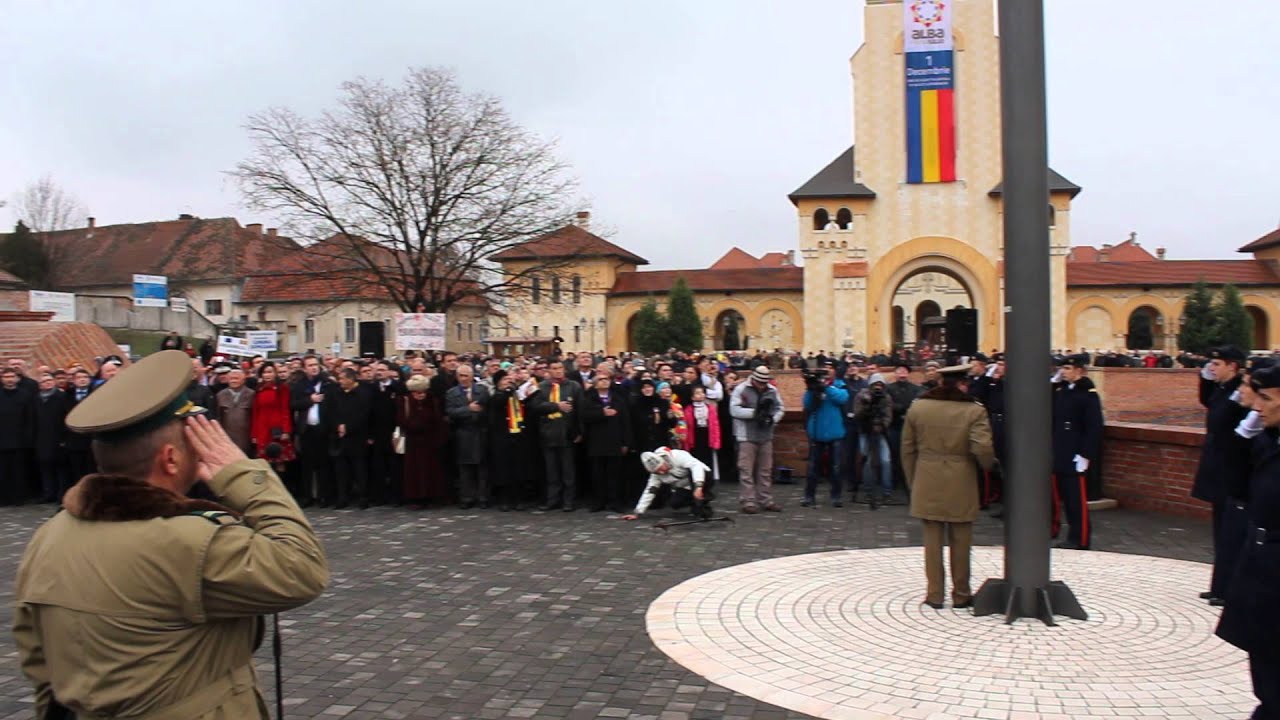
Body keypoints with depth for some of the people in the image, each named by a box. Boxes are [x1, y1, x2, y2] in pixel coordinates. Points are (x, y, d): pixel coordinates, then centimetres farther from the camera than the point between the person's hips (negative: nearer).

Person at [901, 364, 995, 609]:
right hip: (961, 486, -2)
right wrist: (988, 465, 5)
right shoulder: (974, 411, -9)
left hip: (928, 484, 2)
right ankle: (961, 595, 20)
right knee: (960, 541, 10)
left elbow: (908, 449, 5)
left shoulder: (917, 407, 1)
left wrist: (912, 481, 14)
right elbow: (983, 449, -17)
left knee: (933, 539, 9)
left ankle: (934, 594, 14)